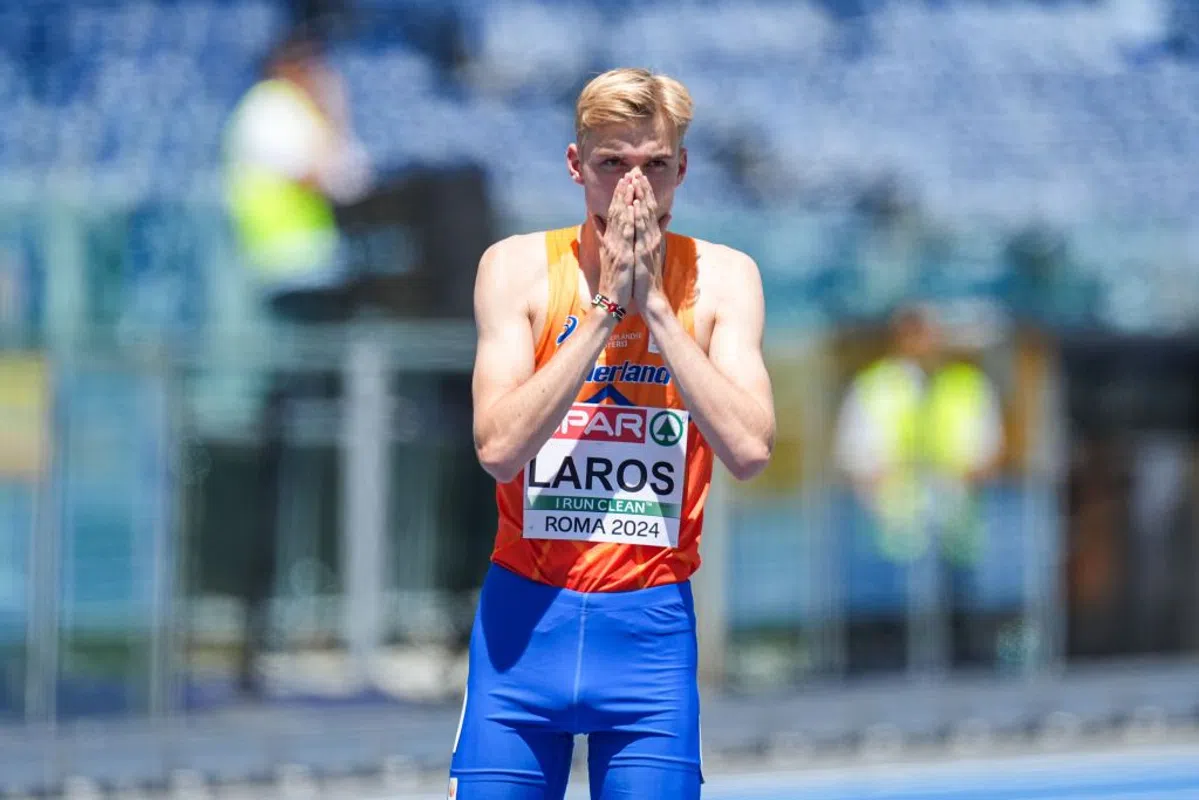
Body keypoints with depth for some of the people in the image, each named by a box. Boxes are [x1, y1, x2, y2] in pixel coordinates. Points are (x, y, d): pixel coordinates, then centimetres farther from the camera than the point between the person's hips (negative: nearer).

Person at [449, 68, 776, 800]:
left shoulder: (722, 278, 1)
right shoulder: (518, 268, -1)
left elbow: (749, 450, -13)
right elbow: (499, 447, -14)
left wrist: (654, 305, -13)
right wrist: (606, 308, -14)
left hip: (650, 628, 0)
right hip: (525, 617, 0)